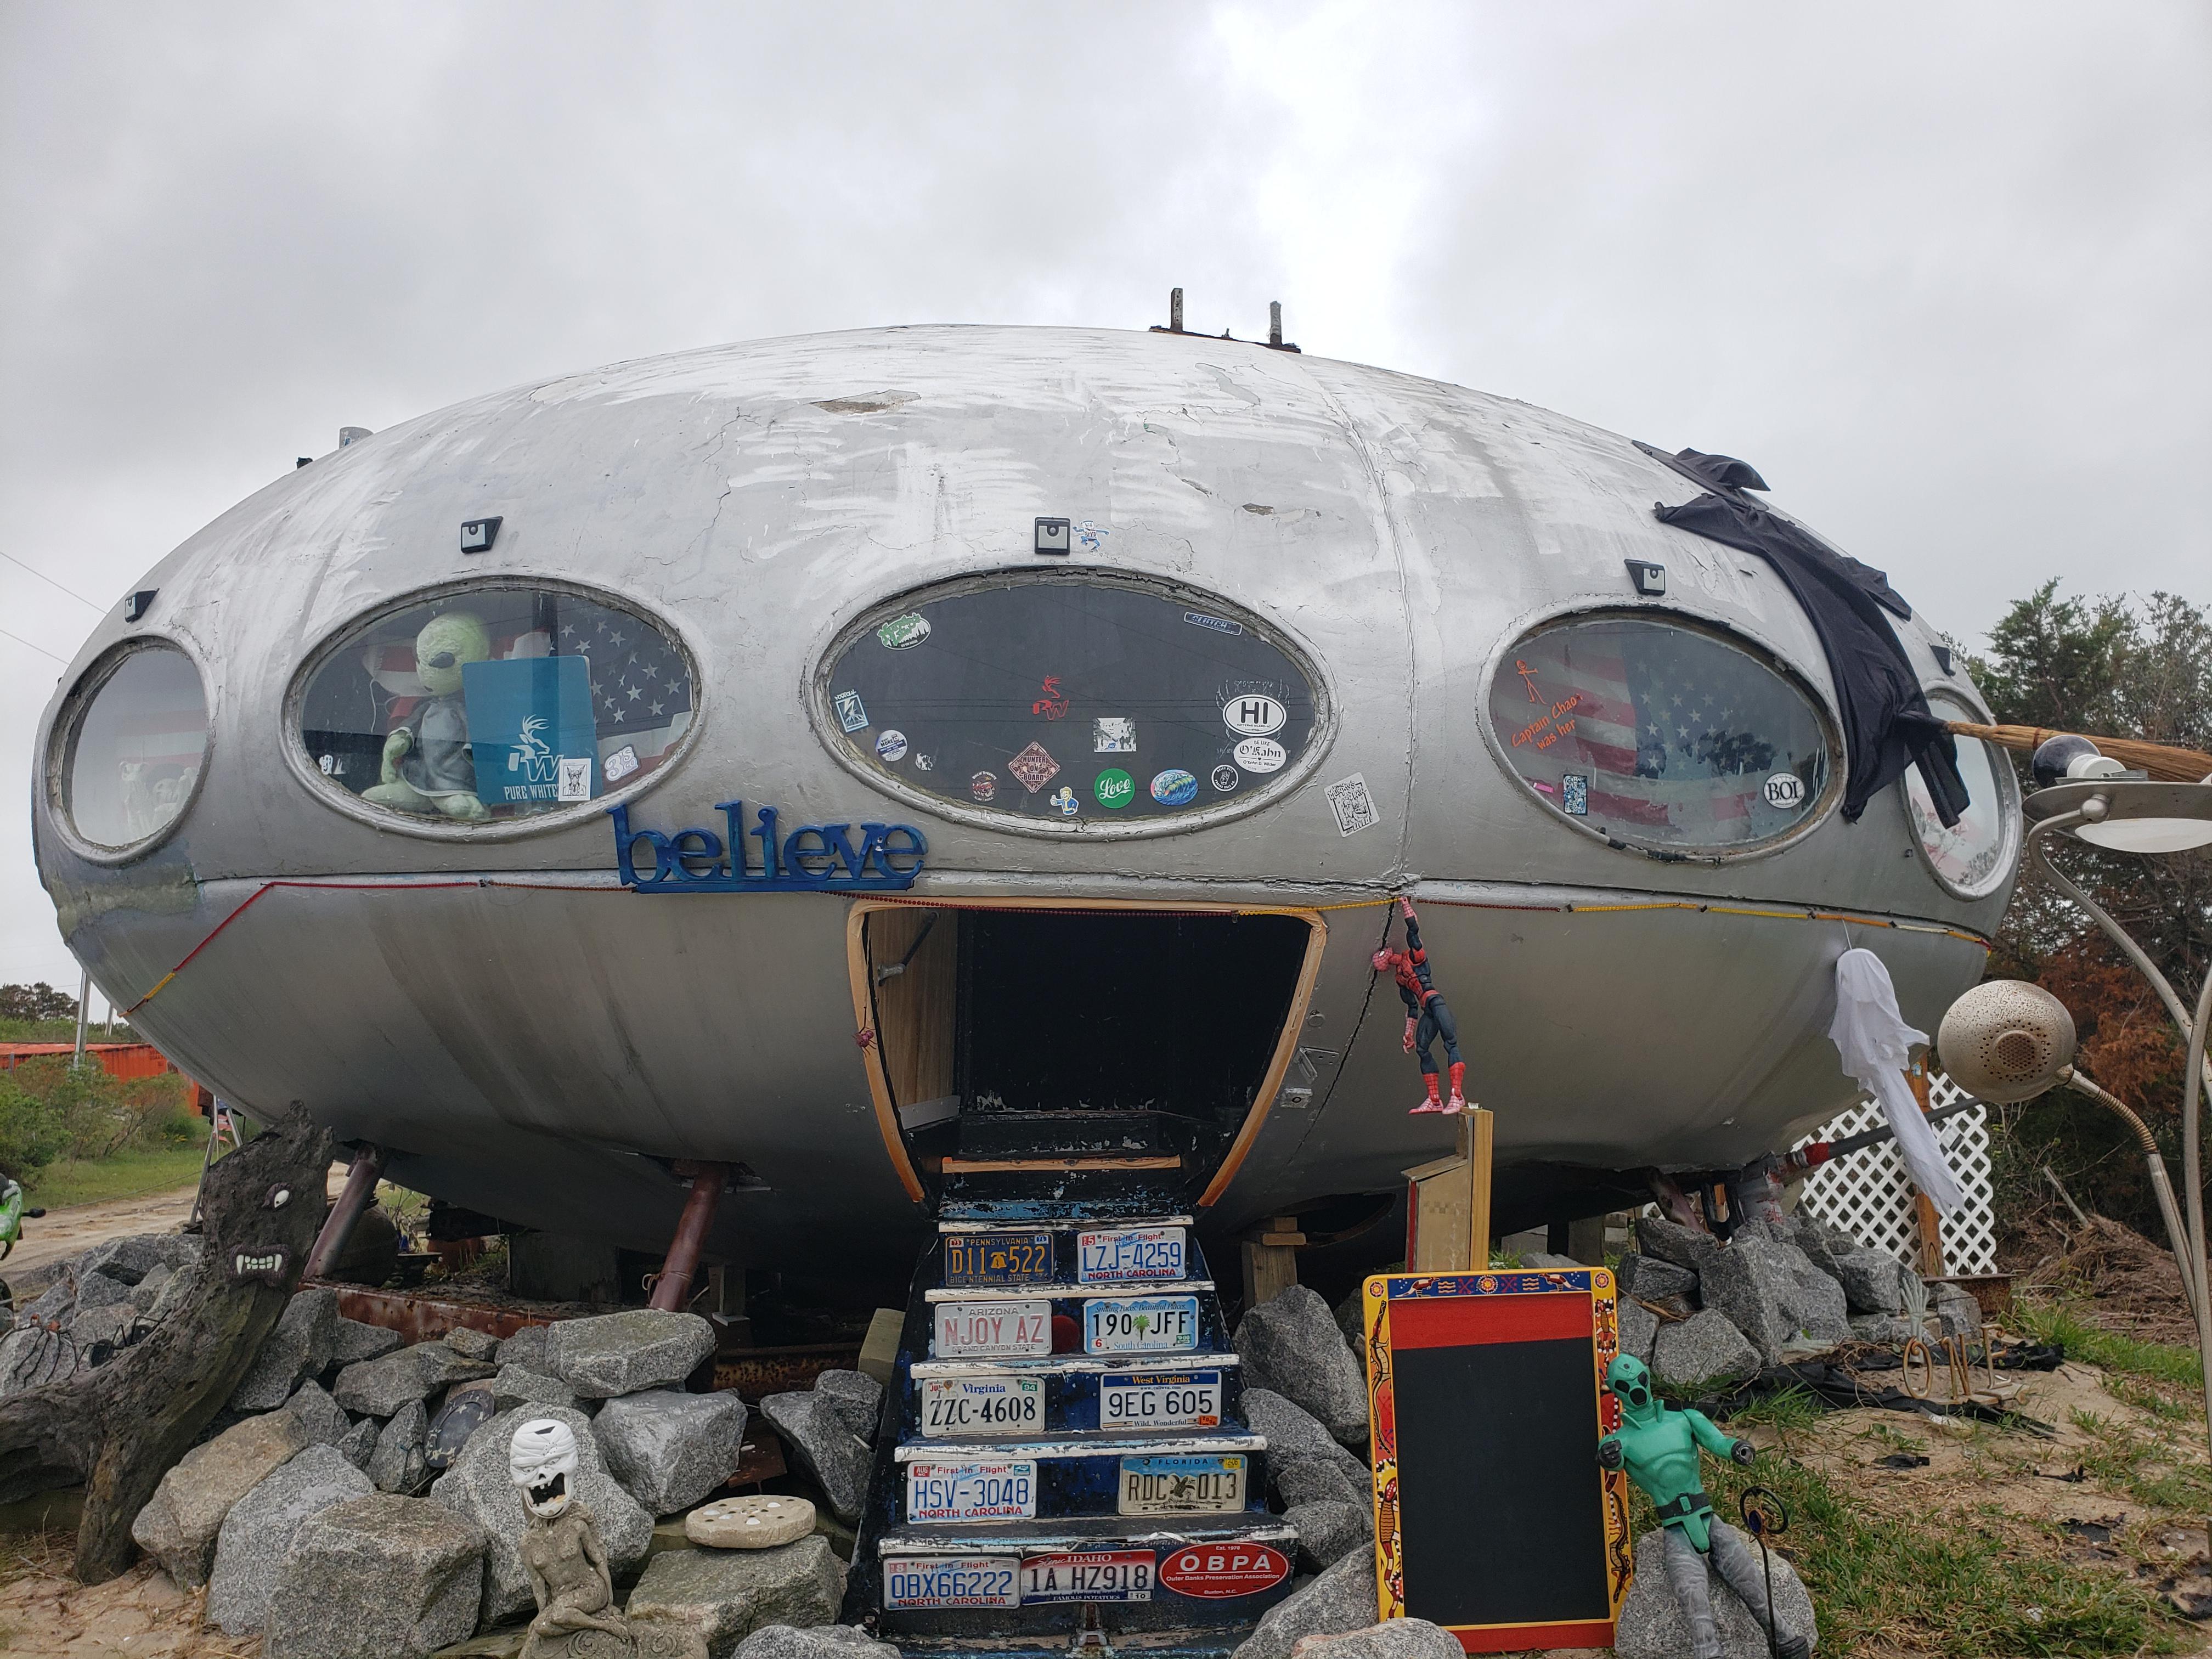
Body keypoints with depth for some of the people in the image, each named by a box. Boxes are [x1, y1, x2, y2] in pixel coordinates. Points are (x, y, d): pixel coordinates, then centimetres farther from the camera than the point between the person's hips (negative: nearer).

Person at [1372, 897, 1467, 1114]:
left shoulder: (1413, 955, 9)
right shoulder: (1401, 978, 26)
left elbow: (1413, 928, -1)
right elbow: (1412, 1007, 28)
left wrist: (1405, 905, 9)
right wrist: (1409, 1034, 27)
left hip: (1436, 1002, -9)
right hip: (1427, 1012, 9)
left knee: (1450, 1044, -17)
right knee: (1422, 1048, 1)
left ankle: (1457, 1096, -30)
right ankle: (1434, 1100, 1)